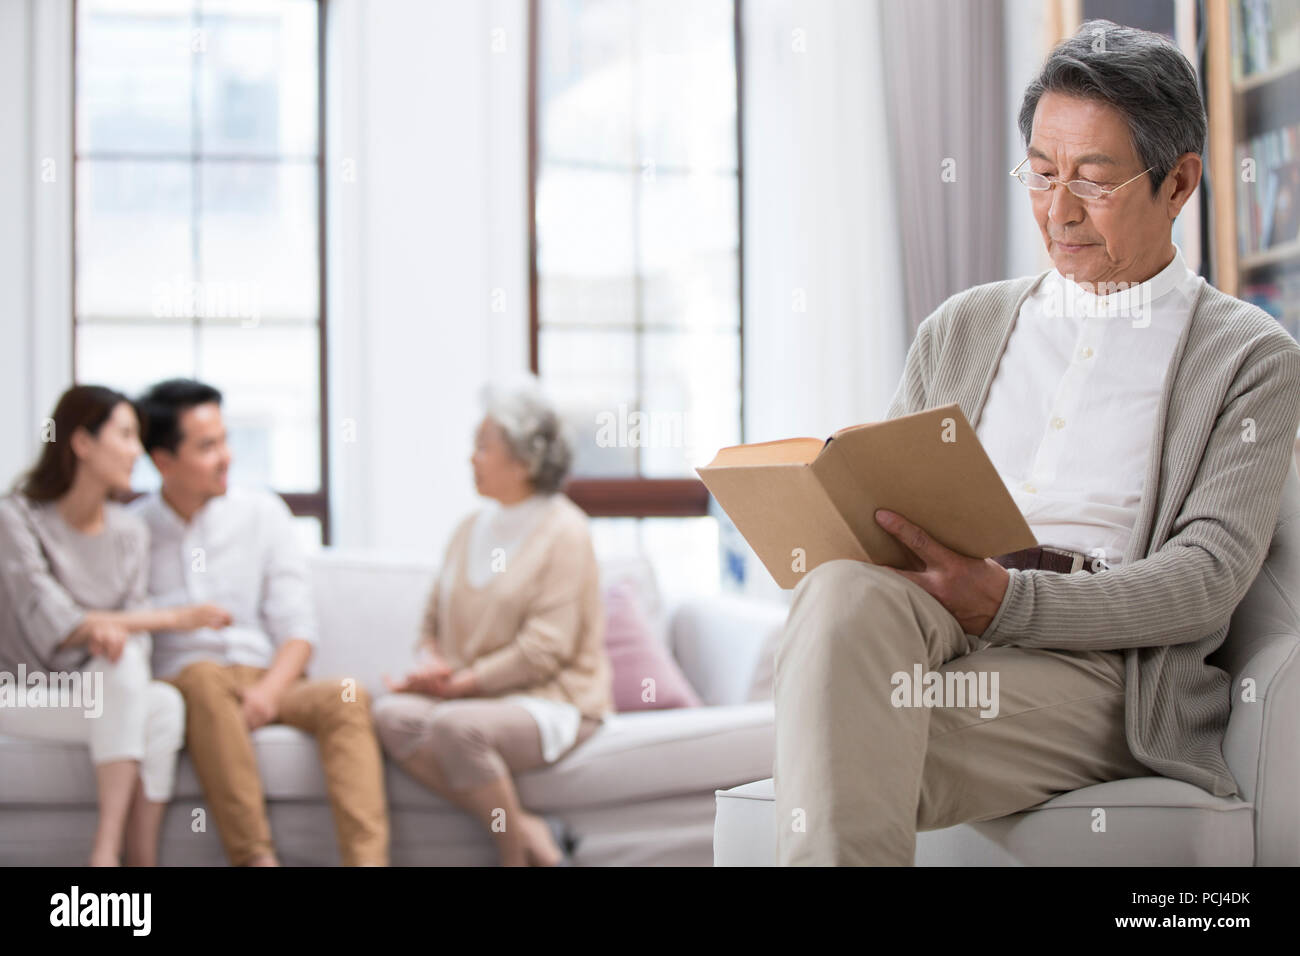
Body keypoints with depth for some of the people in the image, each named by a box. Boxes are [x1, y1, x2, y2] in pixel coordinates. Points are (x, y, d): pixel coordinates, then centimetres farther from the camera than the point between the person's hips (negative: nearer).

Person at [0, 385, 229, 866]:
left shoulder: (130, 531, 6)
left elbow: (132, 630, 1)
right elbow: (52, 627, -19)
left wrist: (112, 630, -26)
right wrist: (177, 617, -20)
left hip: (95, 691, 5)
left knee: (166, 704, -27)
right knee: (123, 672, -32)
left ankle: (141, 858, -26)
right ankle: (109, 852, -29)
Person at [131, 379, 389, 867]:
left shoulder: (261, 512, 9)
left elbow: (297, 626, 4)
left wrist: (268, 690, -14)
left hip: (268, 682, 2)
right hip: (184, 689, -2)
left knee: (345, 697, -28)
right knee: (205, 676, -36)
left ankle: (367, 859, -45)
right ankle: (256, 857, -41)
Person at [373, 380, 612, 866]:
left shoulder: (563, 530, -6)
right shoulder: (471, 528, 16)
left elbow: (544, 649, -14)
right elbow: (434, 621, 21)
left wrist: (461, 683, -14)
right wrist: (433, 663, -2)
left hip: (551, 701, -7)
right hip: (473, 697, 7)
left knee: (455, 725, -35)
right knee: (392, 713, -23)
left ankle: (517, 854, -16)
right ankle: (525, 829, -23)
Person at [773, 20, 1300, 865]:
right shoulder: (961, 328, 27)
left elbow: (1207, 580, -1)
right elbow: (882, 507, 23)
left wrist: (1007, 598, -19)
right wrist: (842, 561, -6)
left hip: (1096, 659, -3)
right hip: (925, 619, 4)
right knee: (844, 594, -36)